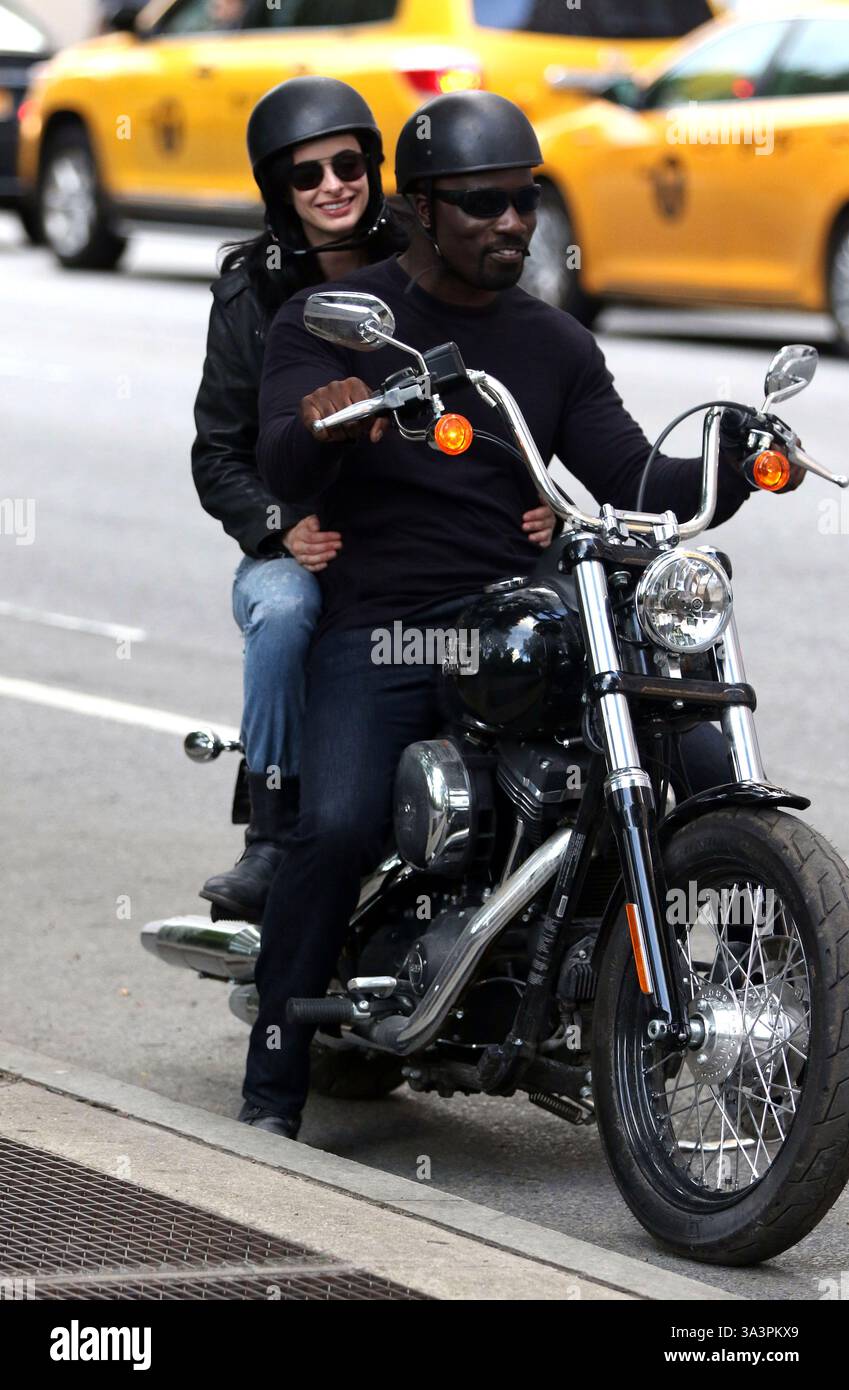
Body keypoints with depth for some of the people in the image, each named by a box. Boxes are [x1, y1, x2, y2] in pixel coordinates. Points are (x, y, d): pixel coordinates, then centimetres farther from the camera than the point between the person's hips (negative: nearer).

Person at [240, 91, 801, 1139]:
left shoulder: (556, 345, 16)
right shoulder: (330, 324, 3)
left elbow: (636, 489, 10)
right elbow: (285, 471, -12)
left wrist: (733, 470, -10)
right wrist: (321, 425, -36)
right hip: (375, 631, -4)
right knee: (339, 828, -28)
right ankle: (272, 1084, -15)